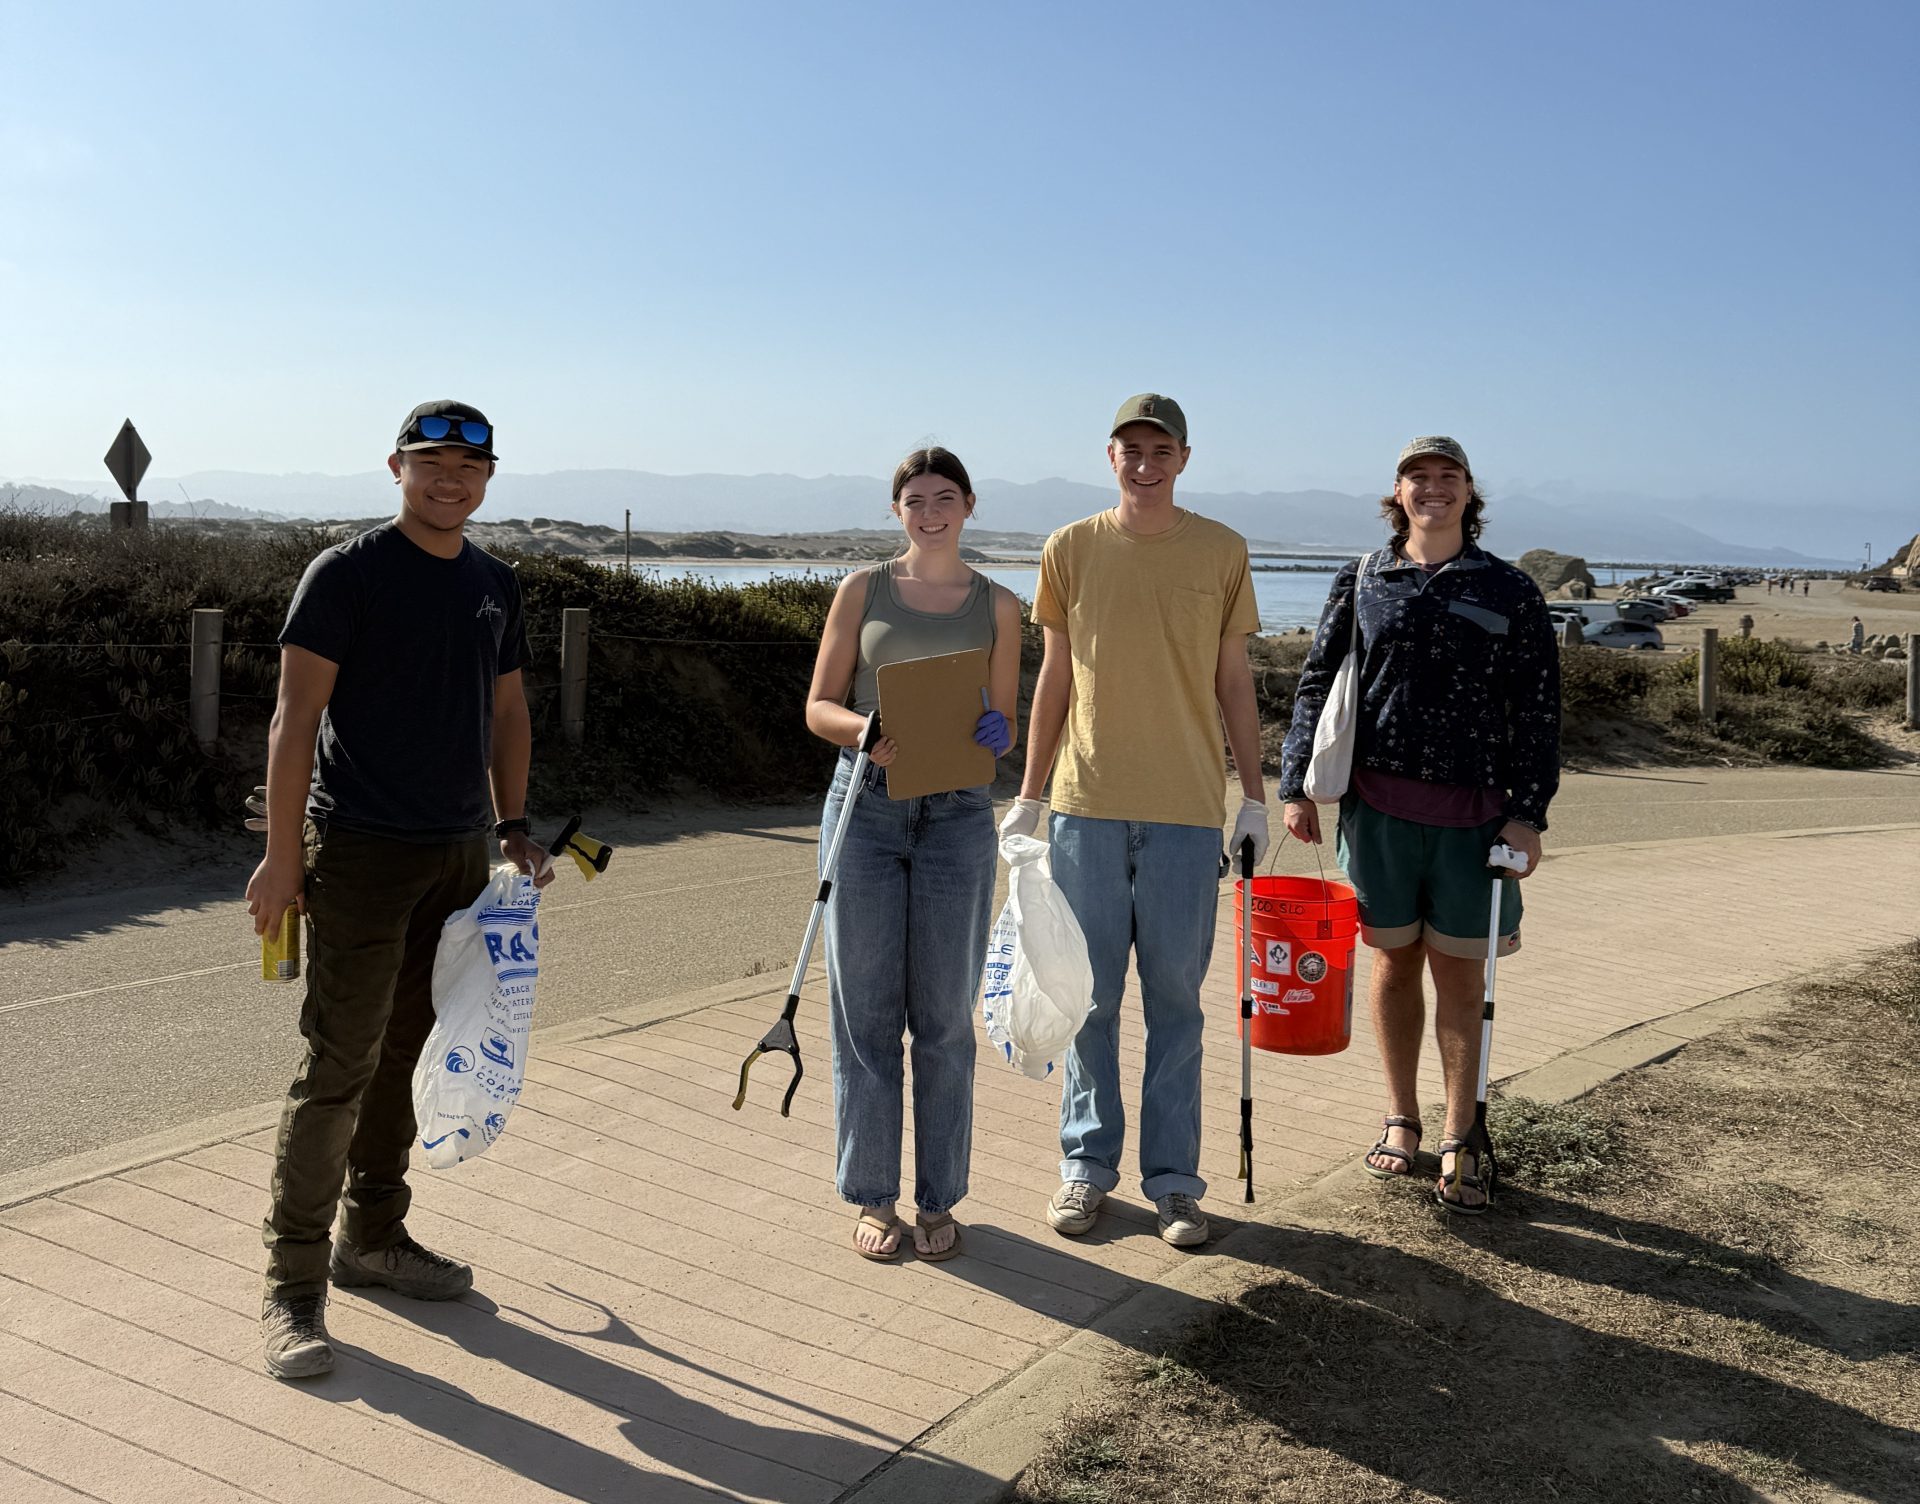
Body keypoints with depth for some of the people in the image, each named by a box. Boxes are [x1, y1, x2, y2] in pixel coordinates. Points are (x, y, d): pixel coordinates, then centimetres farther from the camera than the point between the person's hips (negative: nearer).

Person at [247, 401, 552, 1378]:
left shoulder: (494, 585, 12)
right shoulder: (347, 573, -7)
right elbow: (297, 717, -10)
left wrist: (512, 826, 13)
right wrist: (283, 855, -14)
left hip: (459, 856, 6)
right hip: (360, 853, -6)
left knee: (406, 1056, 14)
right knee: (338, 1068, -6)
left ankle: (372, 1238, 28)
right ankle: (293, 1285, 3)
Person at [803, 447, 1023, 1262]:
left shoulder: (996, 605, 8)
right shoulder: (862, 590, 7)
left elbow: (1006, 723, 10)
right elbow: (818, 706, 5)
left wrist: (993, 732, -14)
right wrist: (865, 728, -16)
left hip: (956, 813, 0)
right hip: (865, 804, 0)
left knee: (944, 1015, 3)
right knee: (864, 1008, 3)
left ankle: (938, 1199, 16)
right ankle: (873, 1197, 16)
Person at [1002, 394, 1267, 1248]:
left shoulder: (1220, 552, 4)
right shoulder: (1070, 550, 5)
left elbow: (1234, 683, 8)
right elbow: (1055, 680, 10)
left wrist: (1254, 797, 4)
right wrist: (1028, 797, 7)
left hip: (1185, 809, -1)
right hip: (1087, 804, 1)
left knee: (1175, 1000, 5)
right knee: (1090, 995, 7)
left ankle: (1172, 1179, 16)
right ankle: (1087, 1166, 21)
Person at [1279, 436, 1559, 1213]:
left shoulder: (1510, 592, 5)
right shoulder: (1360, 583, 7)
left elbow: (1537, 712, 4)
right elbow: (1318, 684, 9)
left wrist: (1527, 812, -3)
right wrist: (1299, 785, 2)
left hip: (1471, 810, -1)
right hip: (1377, 802, 1)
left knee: (1459, 975, 5)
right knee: (1395, 962, 10)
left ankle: (1459, 1143, 16)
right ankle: (1401, 1120, 26)